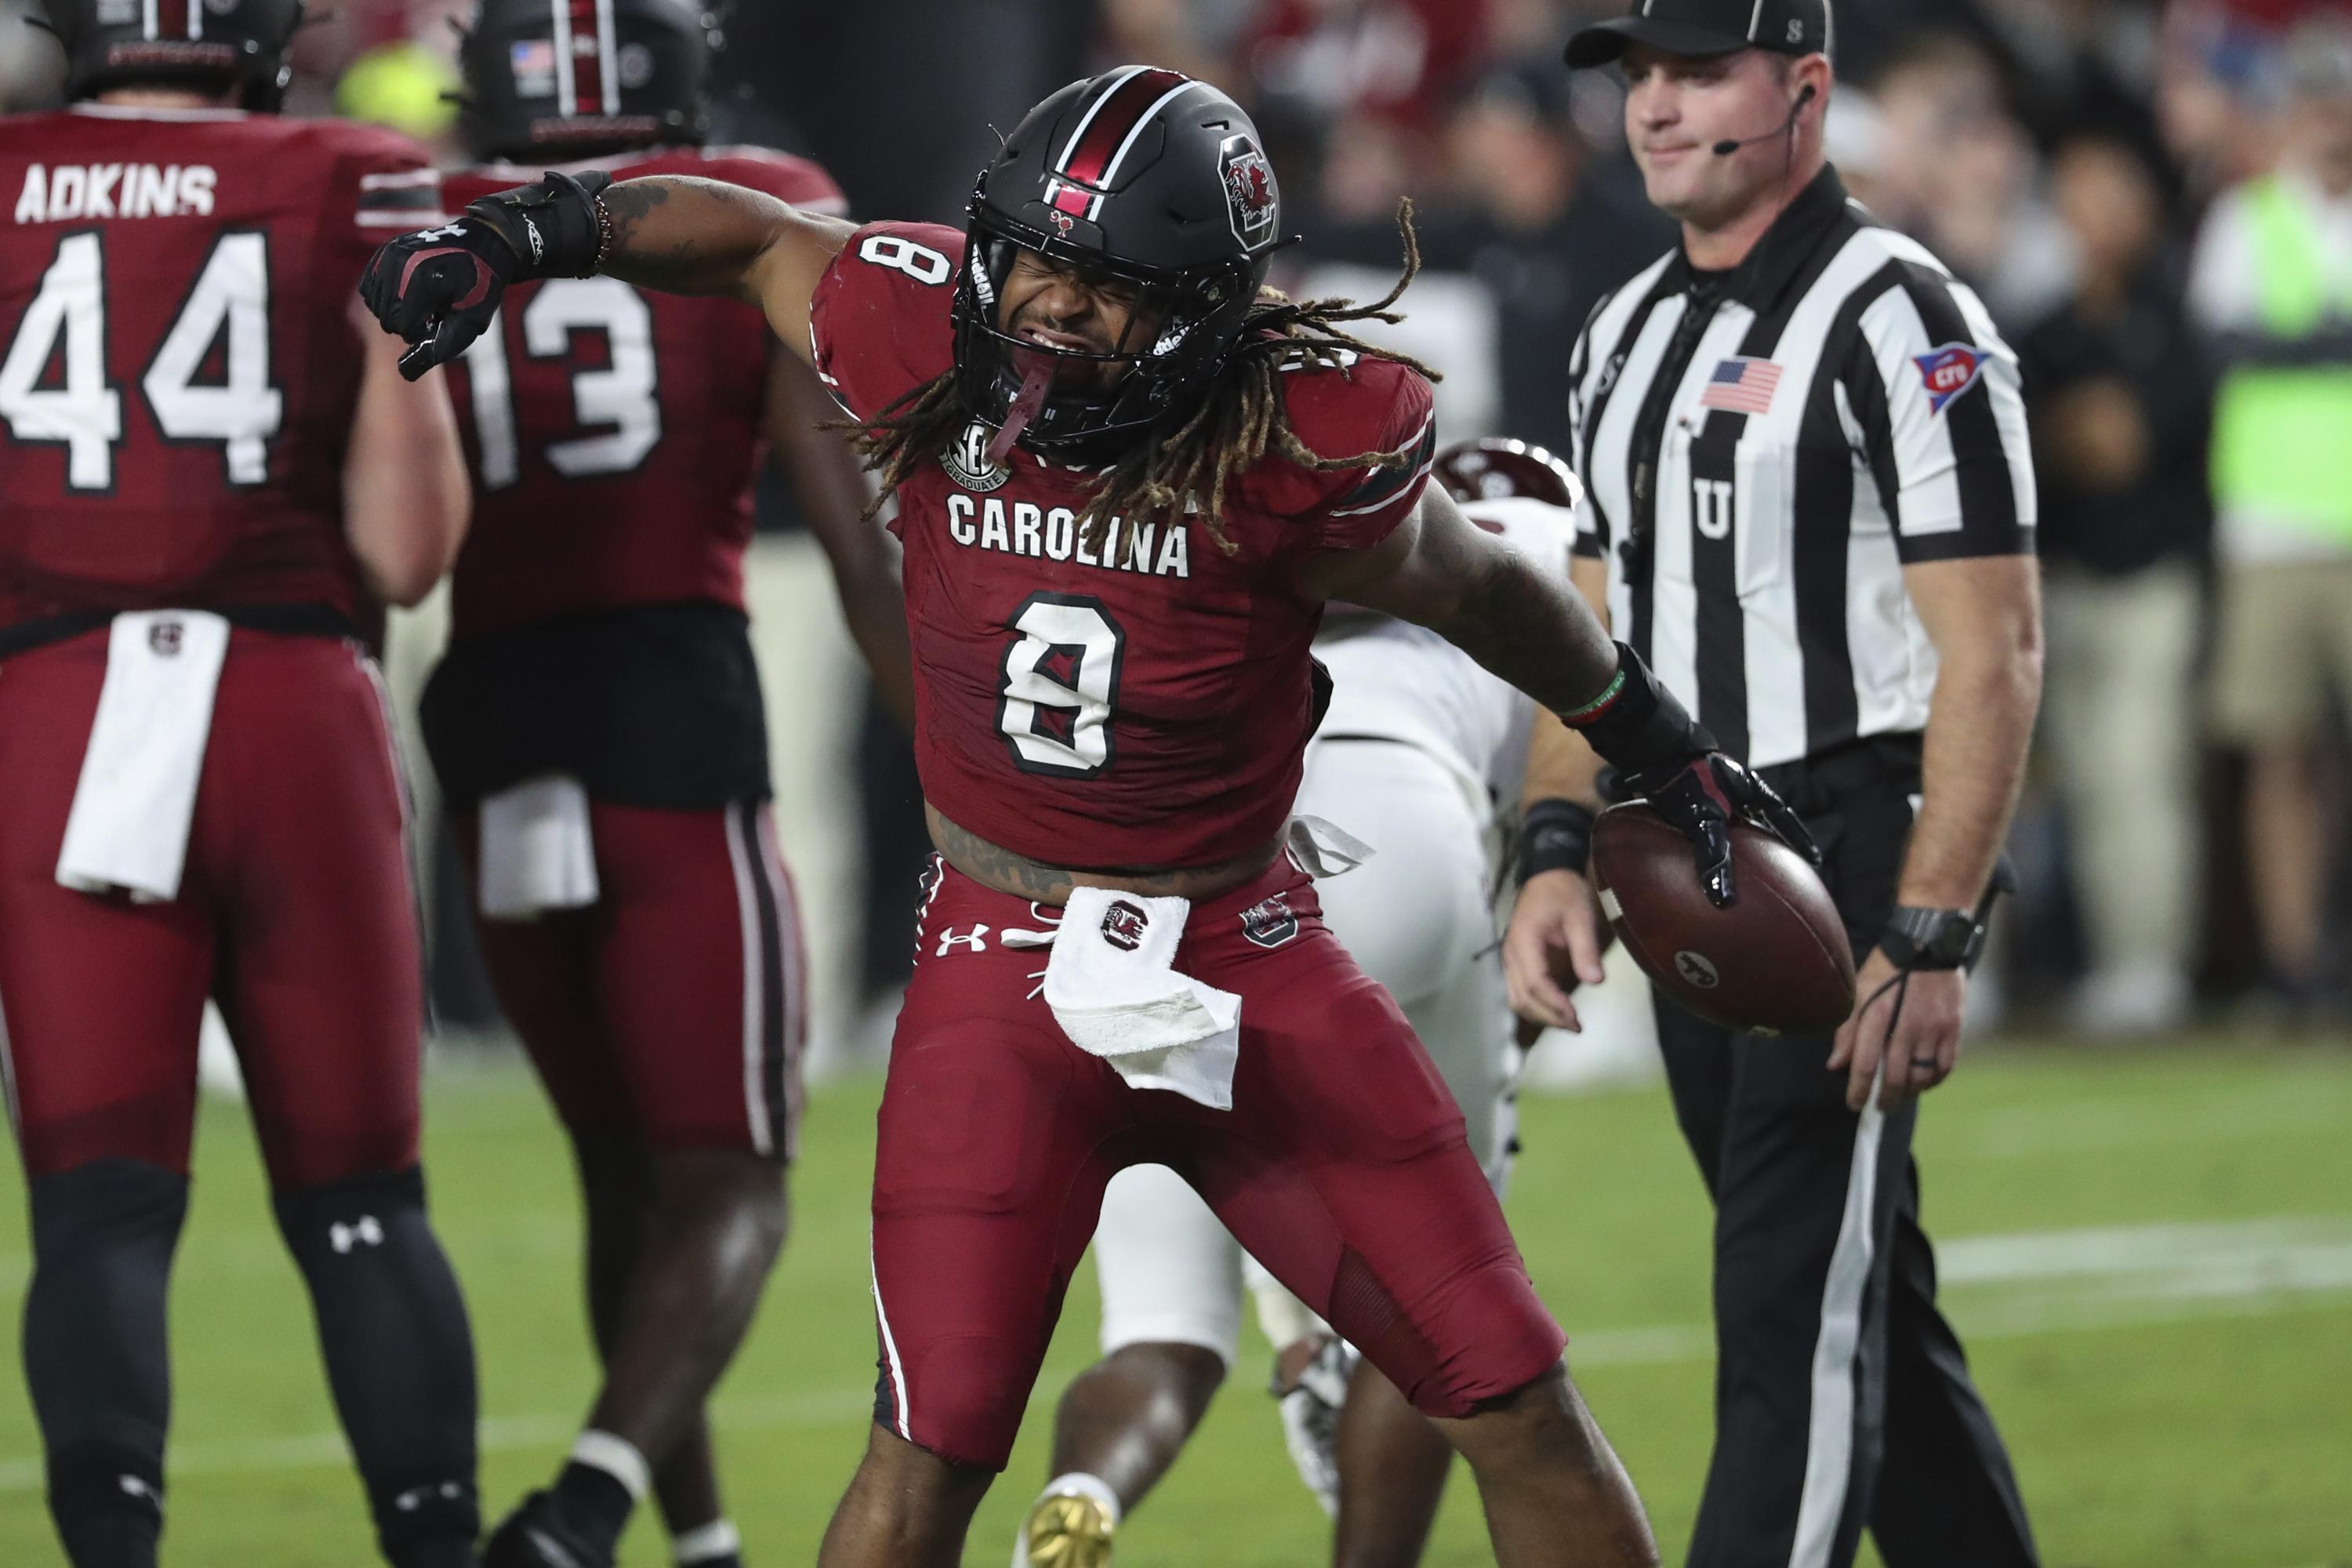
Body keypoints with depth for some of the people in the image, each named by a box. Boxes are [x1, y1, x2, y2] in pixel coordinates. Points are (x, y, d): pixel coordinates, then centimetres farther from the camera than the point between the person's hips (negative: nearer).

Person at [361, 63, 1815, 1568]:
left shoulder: (1301, 432, -16)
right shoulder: (922, 340, -11)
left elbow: (1480, 592, 3)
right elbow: (759, 237, 11)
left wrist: (1659, 743, 17)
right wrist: (519, 236, 2)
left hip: (1247, 959, 0)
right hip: (1005, 961, 0)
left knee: (1515, 1400, 2)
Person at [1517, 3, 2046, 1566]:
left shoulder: (1903, 322, -11)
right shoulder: (1629, 336, 15)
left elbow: (1994, 651, -15)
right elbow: (1599, 628, 20)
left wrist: (1928, 941, -20)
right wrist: (1561, 851, 5)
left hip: (1851, 851, -9)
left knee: (1798, 1322, -11)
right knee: (1865, 1309, 14)